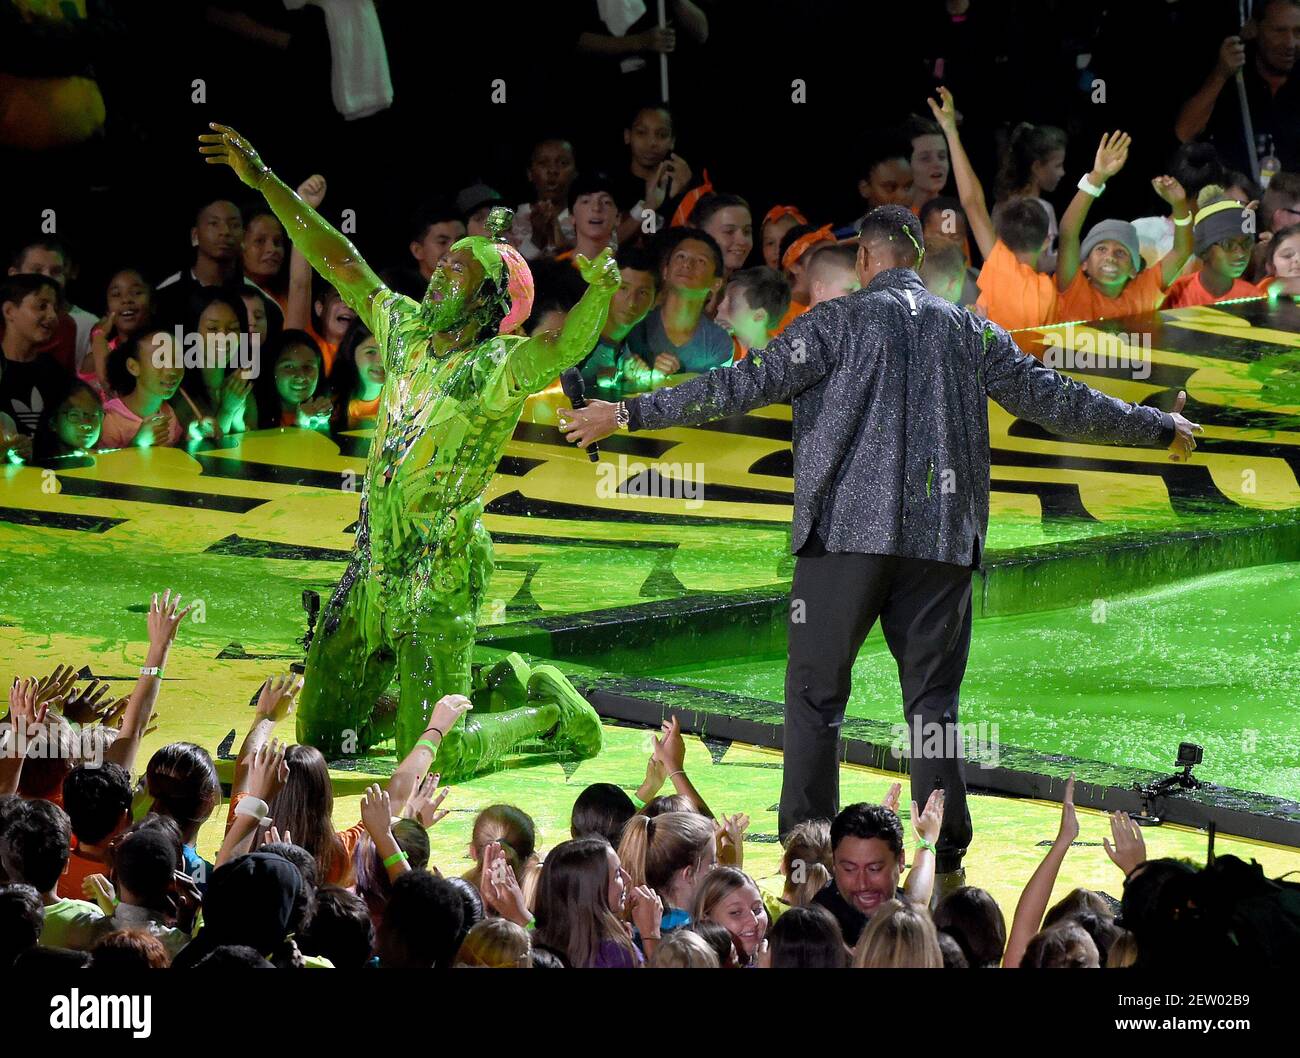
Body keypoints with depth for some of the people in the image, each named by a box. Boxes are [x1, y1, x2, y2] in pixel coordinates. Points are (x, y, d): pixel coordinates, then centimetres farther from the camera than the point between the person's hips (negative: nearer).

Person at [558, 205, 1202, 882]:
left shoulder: (840, 322, 0)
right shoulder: (972, 332, 11)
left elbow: (746, 385, -6)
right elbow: (1056, 402, 16)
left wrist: (630, 413, -1)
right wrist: (1163, 429, 30)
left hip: (846, 530, -3)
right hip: (941, 542, 3)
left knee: (815, 694, 4)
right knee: (933, 700, 7)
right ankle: (945, 858, 3)